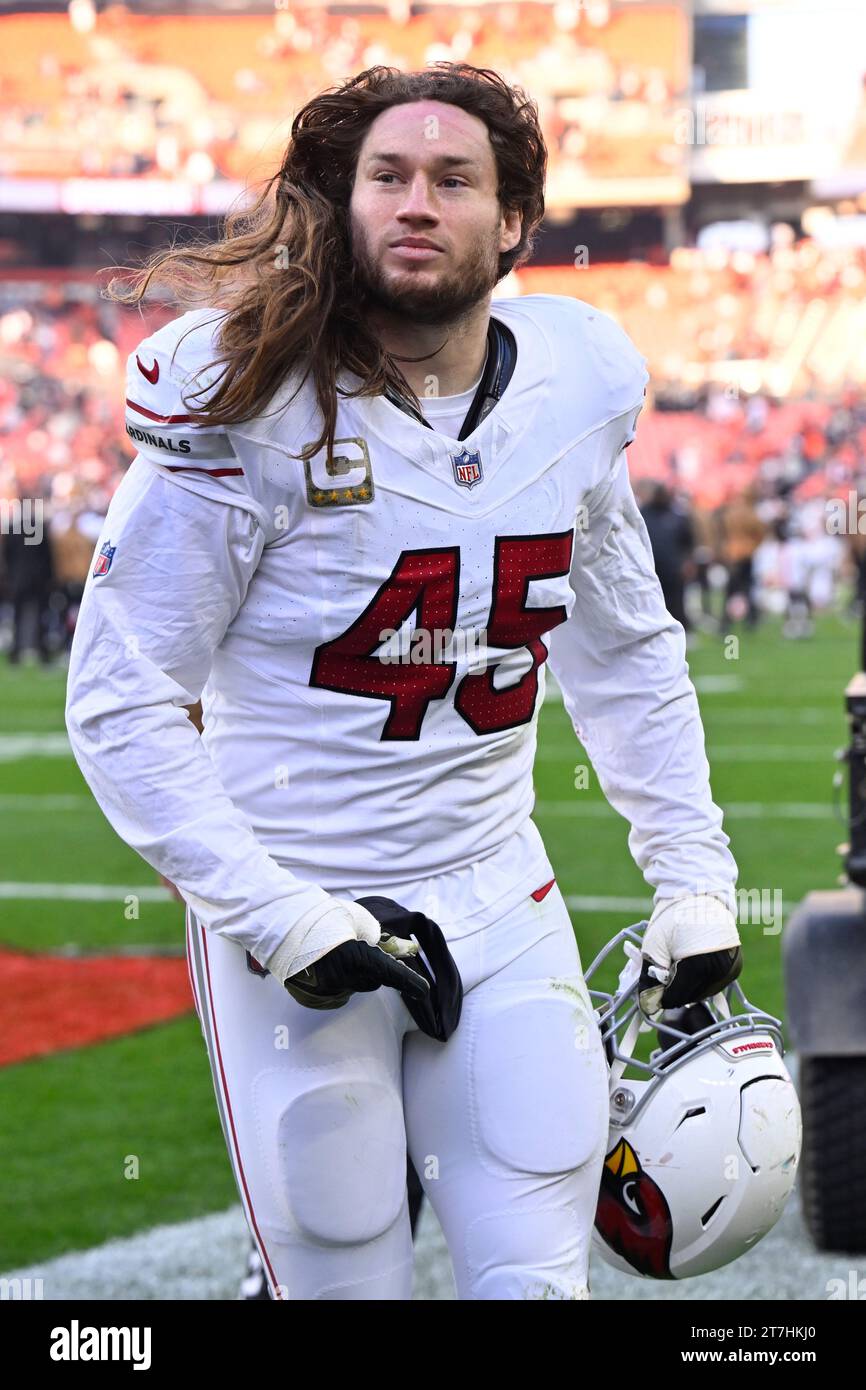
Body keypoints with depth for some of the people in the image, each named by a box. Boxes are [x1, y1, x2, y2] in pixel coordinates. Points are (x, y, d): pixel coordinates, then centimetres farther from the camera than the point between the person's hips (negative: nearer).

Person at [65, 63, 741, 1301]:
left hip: (502, 910, 4)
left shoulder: (576, 387, 1)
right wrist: (278, 915, -19)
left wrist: (692, 878, 12)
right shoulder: (258, 410, -15)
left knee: (537, 1282, 0)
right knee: (347, 1283, 2)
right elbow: (121, 703, -13)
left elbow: (627, 655, 16)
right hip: (297, 924, -4)